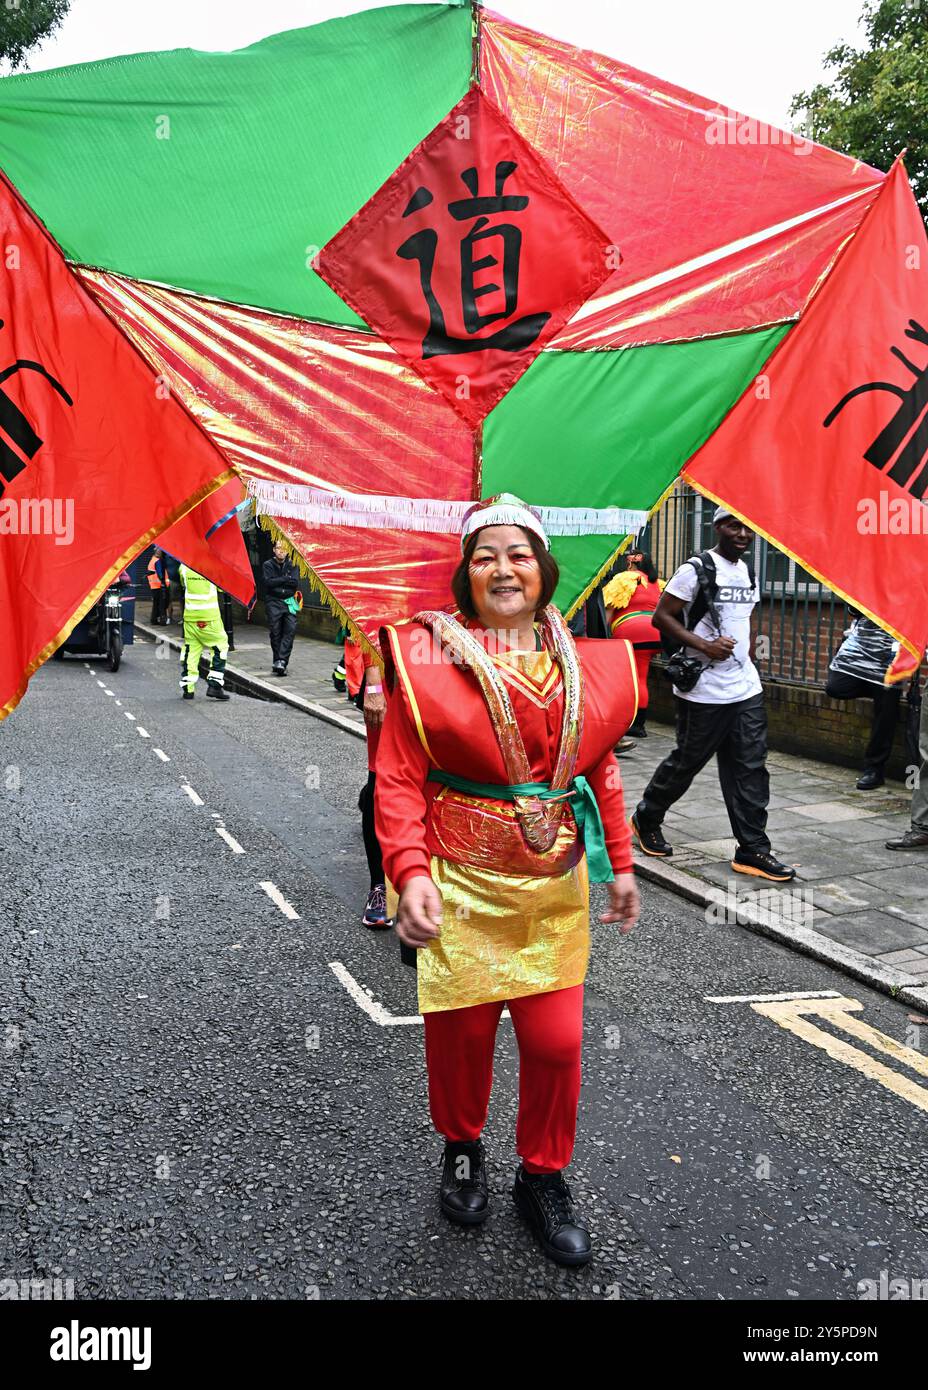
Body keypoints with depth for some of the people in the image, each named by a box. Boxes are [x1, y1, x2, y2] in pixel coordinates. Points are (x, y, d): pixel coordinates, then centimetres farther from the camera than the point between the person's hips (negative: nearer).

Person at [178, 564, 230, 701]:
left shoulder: (184, 566, 1)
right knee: (220, 646, 7)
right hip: (210, 615, -3)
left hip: (190, 615, 4)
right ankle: (214, 685, -1)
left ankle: (188, 688, 10)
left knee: (190, 648, 10)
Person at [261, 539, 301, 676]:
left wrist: (278, 581, -7)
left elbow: (295, 583, -5)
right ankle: (279, 663, 5)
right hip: (273, 603, -1)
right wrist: (286, 579, -6)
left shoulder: (292, 565, 9)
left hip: (289, 602, 1)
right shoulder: (268, 565, 5)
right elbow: (268, 582, -10)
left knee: (290, 631, -13)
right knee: (275, 633, -2)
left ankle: (281, 661, -17)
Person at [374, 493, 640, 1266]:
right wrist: (410, 872, -20)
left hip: (555, 885, 3)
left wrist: (619, 863, 12)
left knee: (556, 1039, 6)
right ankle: (462, 1148, 42)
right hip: (461, 883, -3)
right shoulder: (429, 658, -8)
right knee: (462, 1031, 10)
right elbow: (400, 778, -10)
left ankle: (544, 1176, 33)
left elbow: (602, 769, 12)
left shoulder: (584, 665, 3)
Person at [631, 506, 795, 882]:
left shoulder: (748, 573, 14)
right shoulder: (697, 569, -10)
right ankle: (646, 819, 28)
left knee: (750, 768, 4)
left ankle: (753, 849, 9)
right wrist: (703, 646, -20)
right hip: (704, 692, -7)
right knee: (686, 762, 5)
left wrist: (748, 661, 17)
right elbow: (661, 616, -12)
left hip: (746, 690, 7)